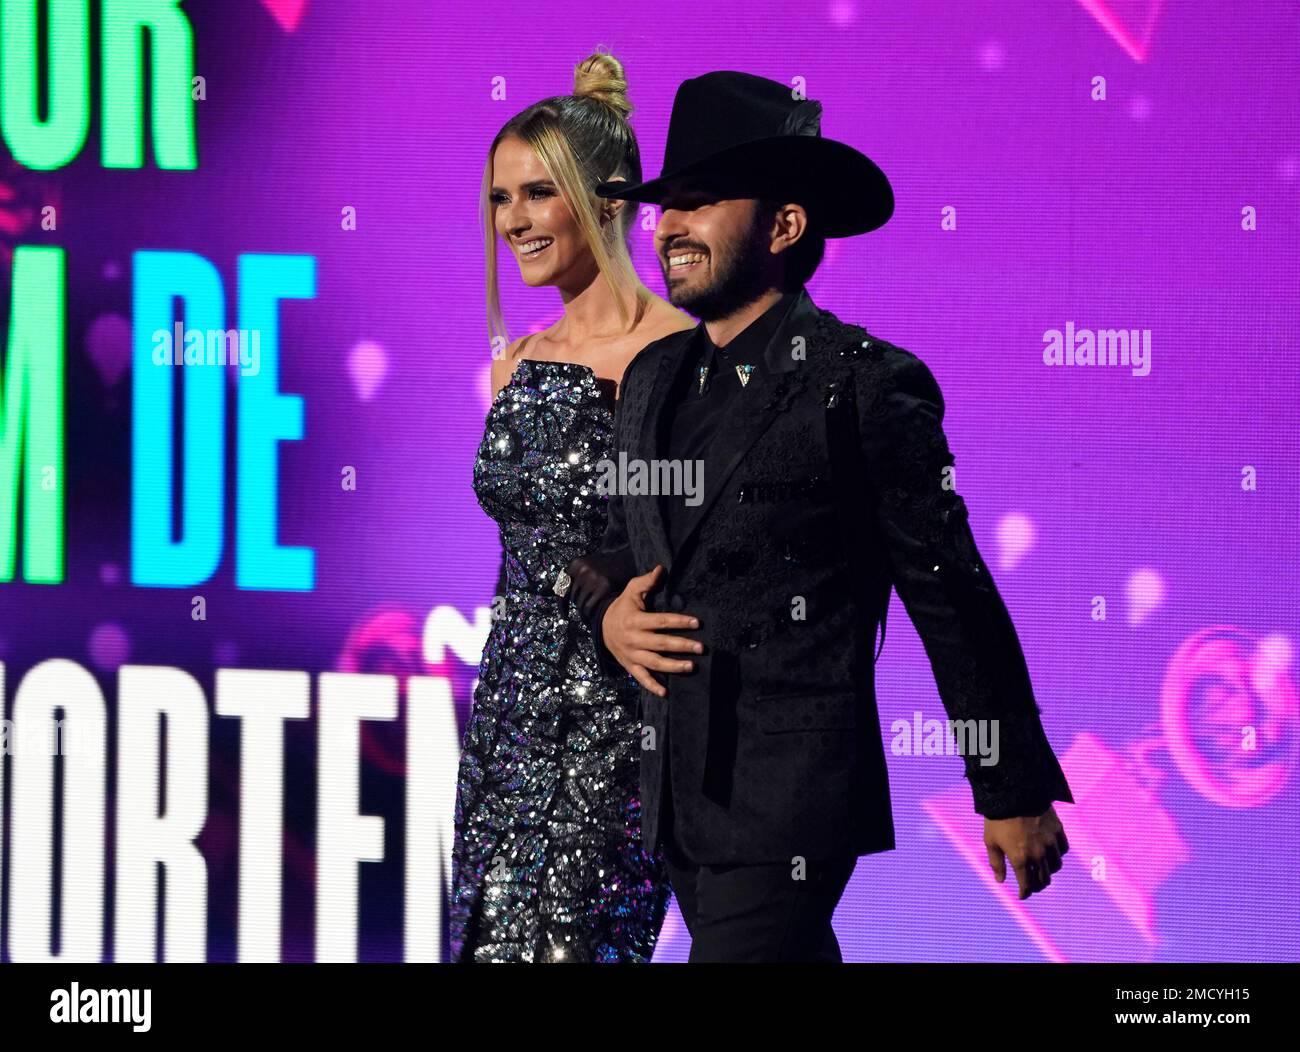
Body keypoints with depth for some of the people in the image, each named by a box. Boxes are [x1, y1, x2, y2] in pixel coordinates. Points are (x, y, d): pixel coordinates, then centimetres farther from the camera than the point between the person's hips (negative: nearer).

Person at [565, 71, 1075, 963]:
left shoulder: (865, 384, -8)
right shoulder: (655, 377, 12)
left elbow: (953, 599, -6)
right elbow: (620, 544, 24)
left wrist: (1015, 790, -4)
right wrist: (606, 612, 0)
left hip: (793, 798, -7)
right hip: (678, 790, 7)